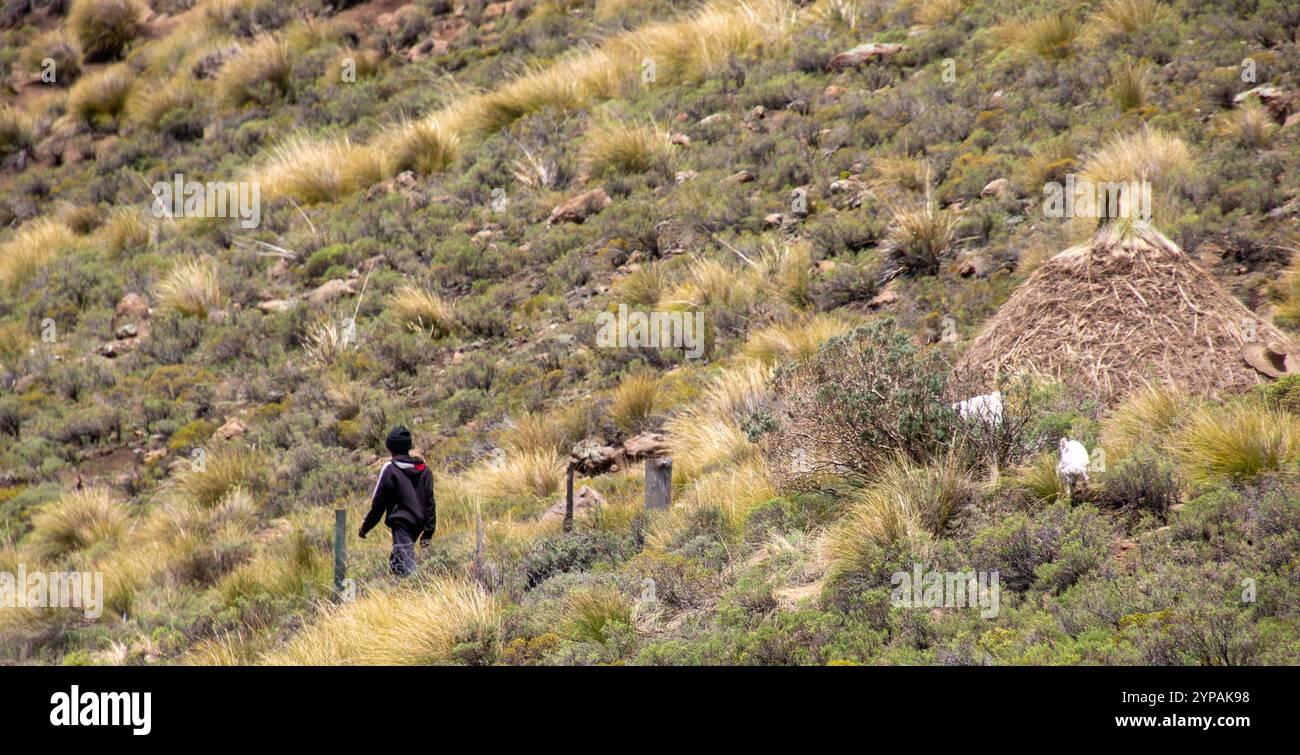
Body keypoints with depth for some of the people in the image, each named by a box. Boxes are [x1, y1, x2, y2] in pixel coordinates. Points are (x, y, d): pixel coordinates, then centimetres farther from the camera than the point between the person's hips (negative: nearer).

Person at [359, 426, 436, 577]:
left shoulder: (390, 469, -8)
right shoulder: (424, 470, 10)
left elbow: (378, 502, -5)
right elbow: (430, 502, 10)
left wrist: (365, 526, 5)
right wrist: (428, 531, 15)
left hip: (400, 521, -7)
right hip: (417, 523, 7)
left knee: (404, 566, -11)